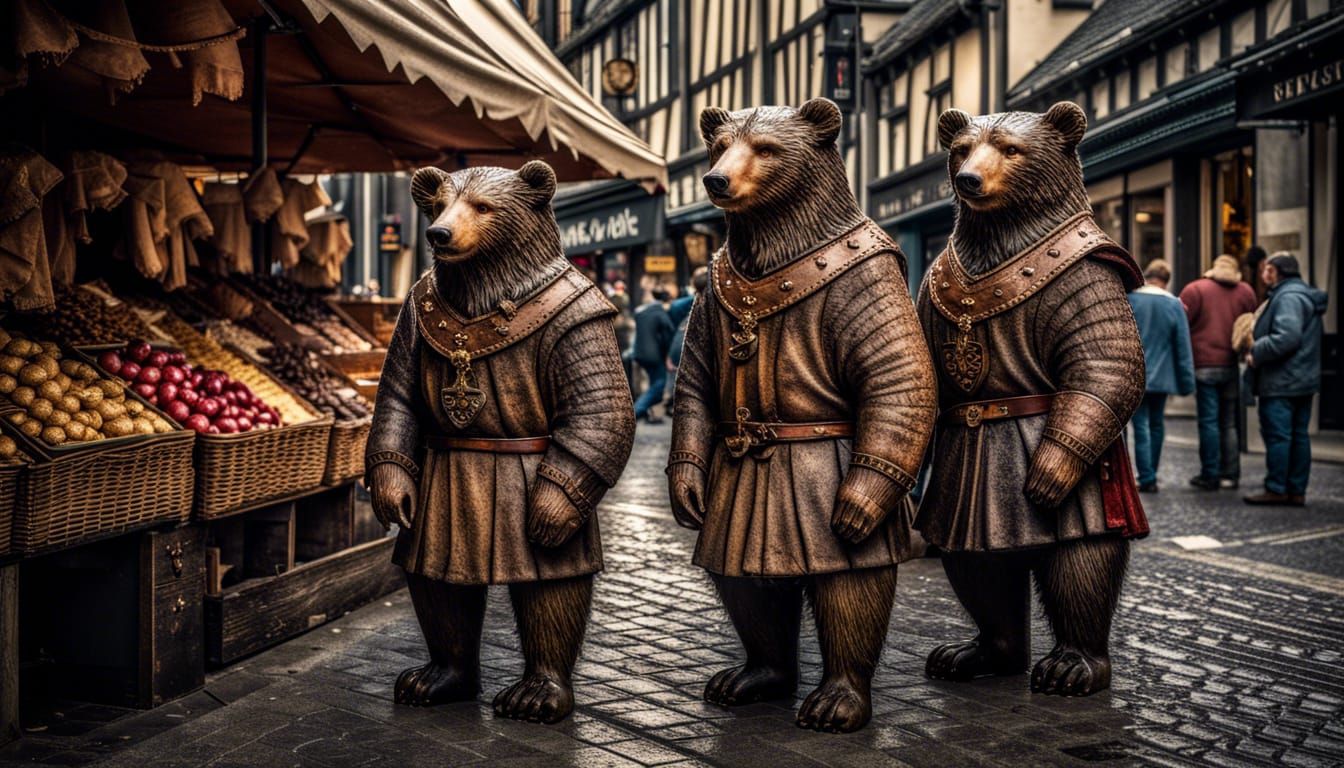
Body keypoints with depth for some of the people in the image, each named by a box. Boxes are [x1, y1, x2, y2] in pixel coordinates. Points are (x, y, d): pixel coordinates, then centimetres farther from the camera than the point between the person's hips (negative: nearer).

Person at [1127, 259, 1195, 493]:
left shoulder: (1128, 300, -6)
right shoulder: (1174, 305, -5)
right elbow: (1183, 347, -2)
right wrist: (1186, 381, 4)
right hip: (1161, 376, 2)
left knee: (1141, 426, 0)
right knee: (1157, 425, 15)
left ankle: (1147, 478, -5)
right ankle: (1150, 474, 22)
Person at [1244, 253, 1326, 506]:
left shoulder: (1288, 297, -16)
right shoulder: (1303, 294, 18)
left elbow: (1287, 338, -27)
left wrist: (1256, 353, -16)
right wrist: (1257, 350, 13)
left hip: (1281, 383, -10)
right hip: (1304, 380, 10)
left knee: (1277, 435, -5)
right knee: (1298, 436, 10)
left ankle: (1276, 490, -1)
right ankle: (1297, 490, 15)